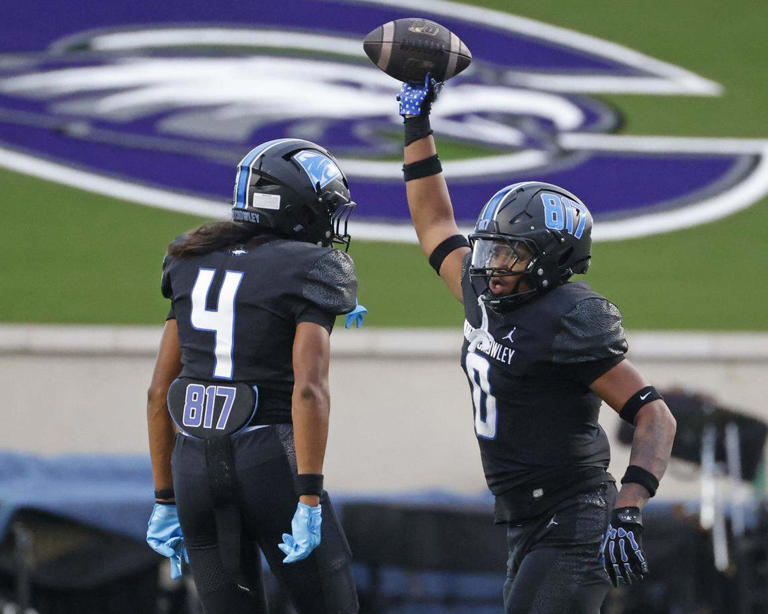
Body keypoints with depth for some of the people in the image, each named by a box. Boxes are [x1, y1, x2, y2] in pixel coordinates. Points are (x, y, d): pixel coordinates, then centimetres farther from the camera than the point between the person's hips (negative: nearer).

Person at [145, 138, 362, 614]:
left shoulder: (197, 268, 13)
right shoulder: (309, 273, -5)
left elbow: (161, 391, 13)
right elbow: (308, 389, -17)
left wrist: (166, 501, 19)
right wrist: (309, 503, -19)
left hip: (195, 468, 6)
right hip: (270, 465, -6)